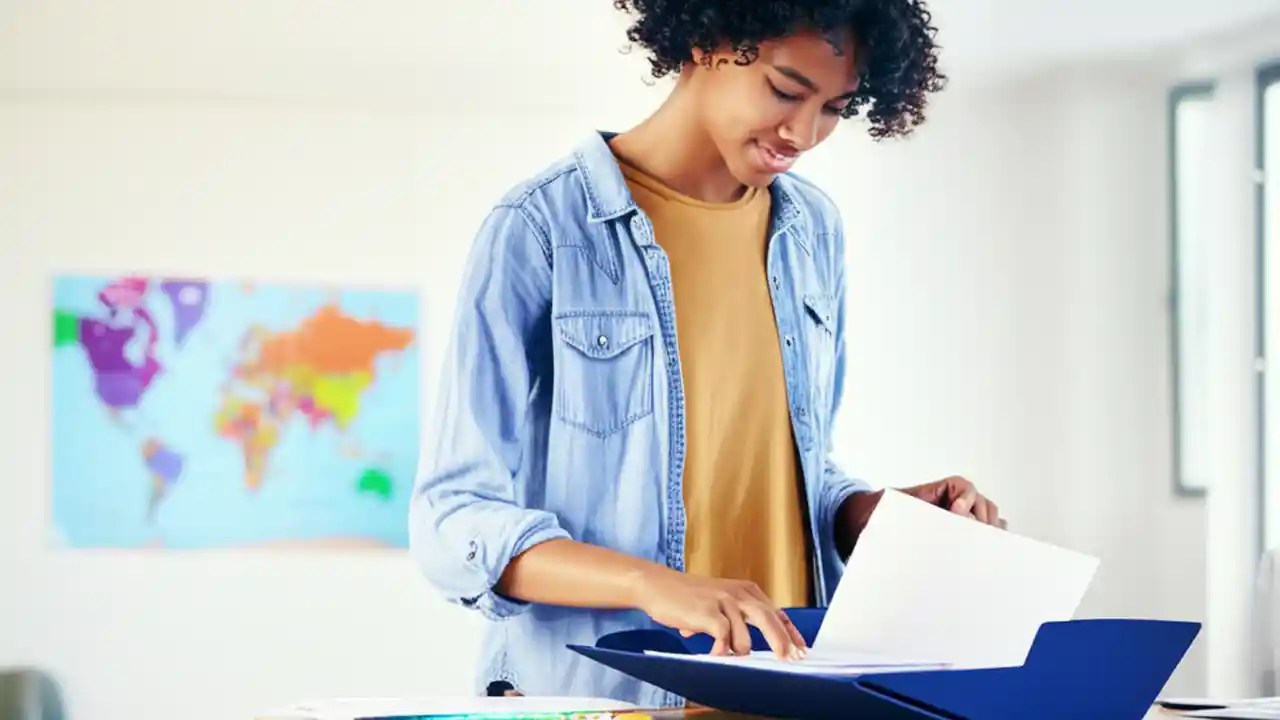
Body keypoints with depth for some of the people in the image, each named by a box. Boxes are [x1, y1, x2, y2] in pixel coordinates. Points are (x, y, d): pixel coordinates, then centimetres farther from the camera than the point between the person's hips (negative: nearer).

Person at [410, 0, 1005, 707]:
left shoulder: (812, 231, 11)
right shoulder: (542, 228, -6)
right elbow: (456, 520, -9)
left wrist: (881, 515, 2)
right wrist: (651, 583, -23)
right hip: (591, 692, -4)